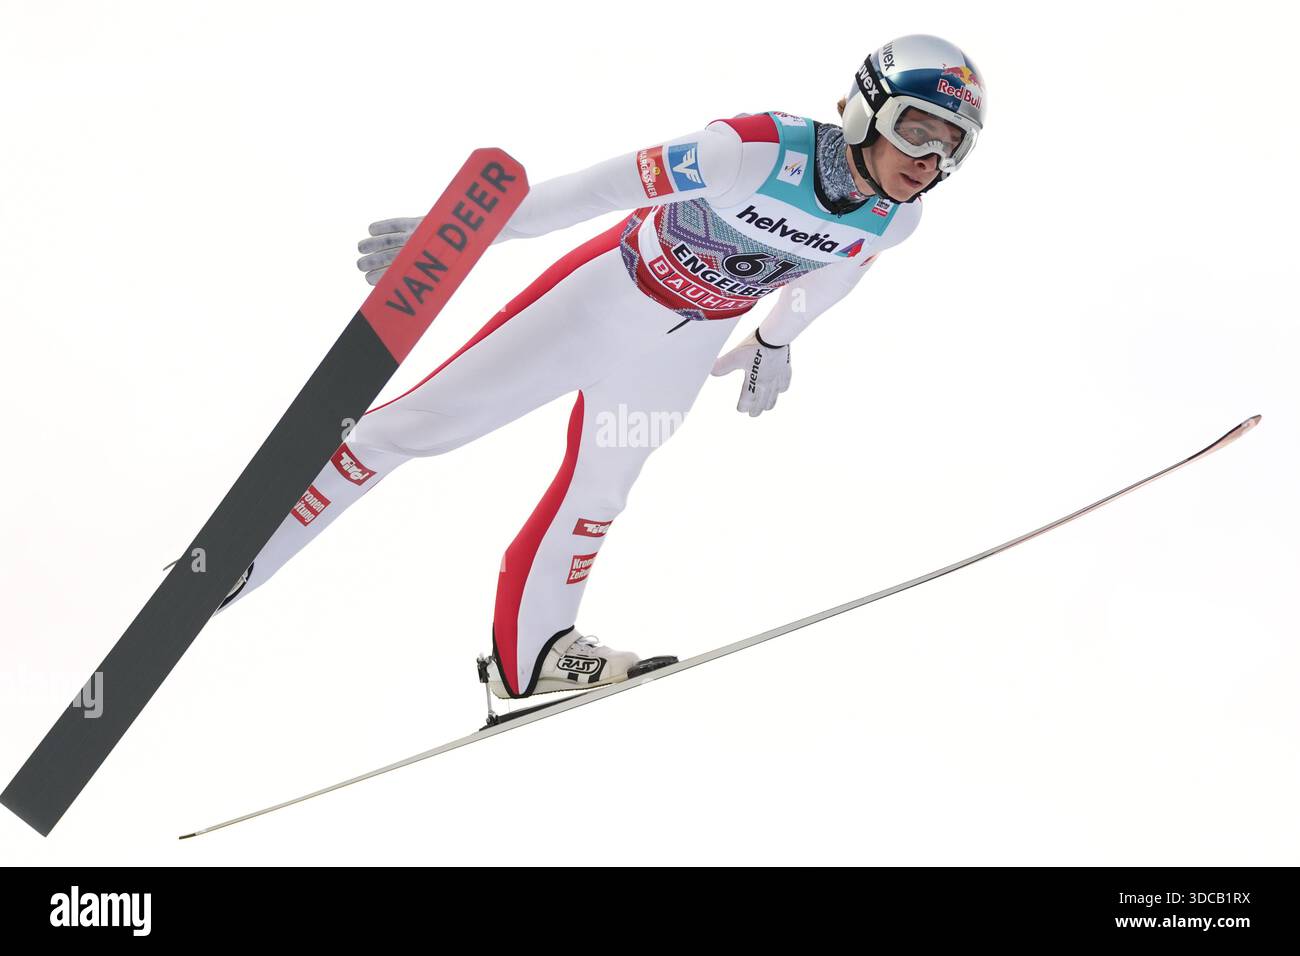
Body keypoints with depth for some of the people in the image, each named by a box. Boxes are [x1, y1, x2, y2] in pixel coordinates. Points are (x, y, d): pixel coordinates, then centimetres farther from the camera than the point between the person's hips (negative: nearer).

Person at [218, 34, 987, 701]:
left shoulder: (897, 219, -12)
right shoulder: (758, 151, -33)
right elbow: (599, 189, -30)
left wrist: (777, 341, 25)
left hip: (678, 352, 5)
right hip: (606, 296, -5)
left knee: (598, 492, 19)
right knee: (417, 422, -4)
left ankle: (529, 651, 40)